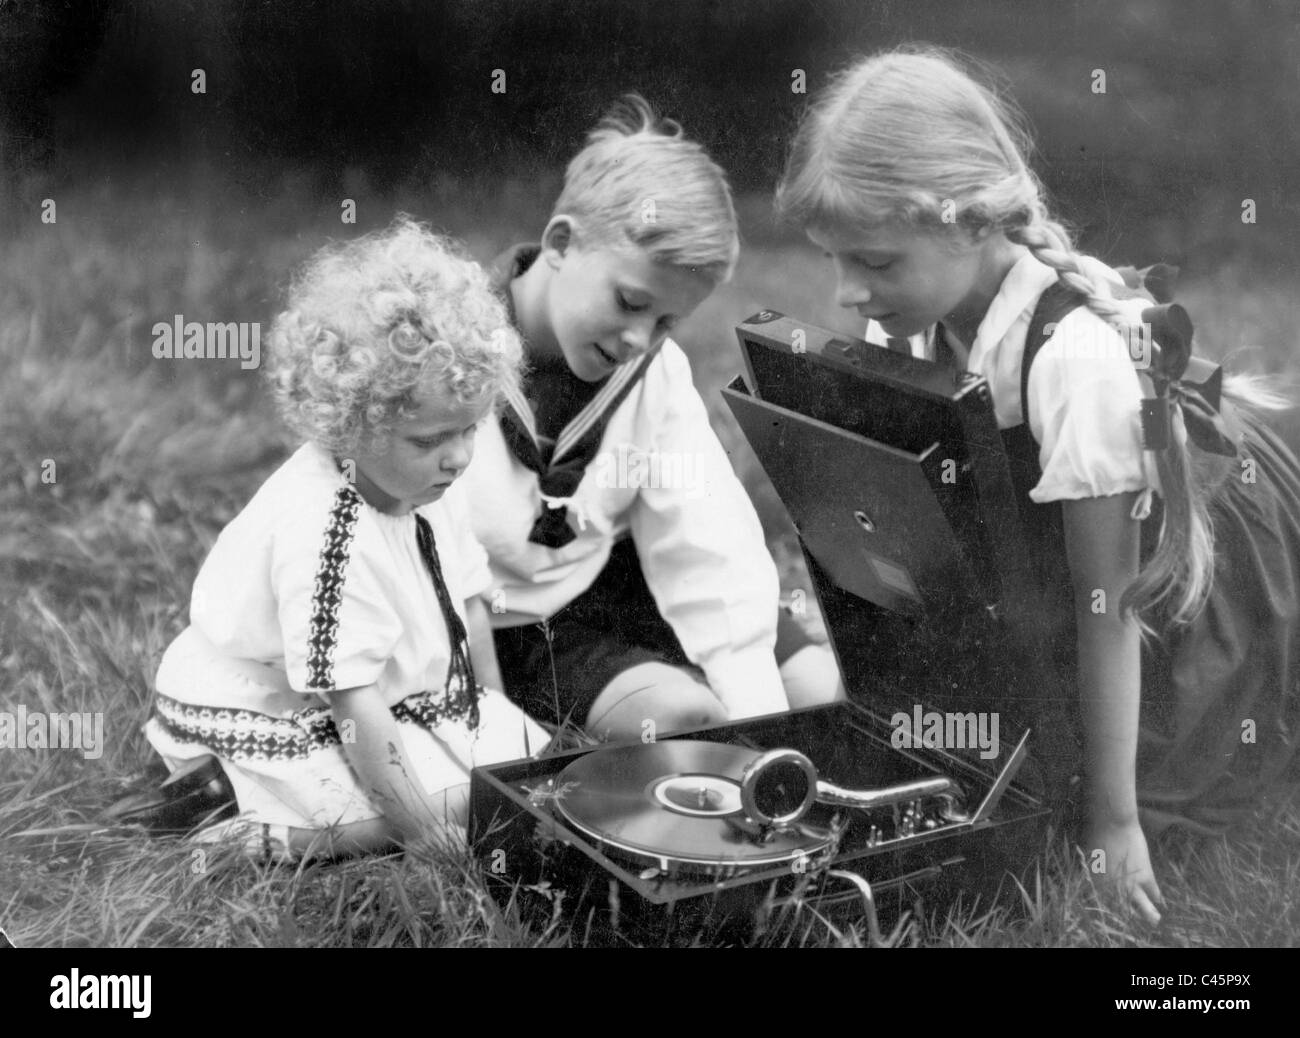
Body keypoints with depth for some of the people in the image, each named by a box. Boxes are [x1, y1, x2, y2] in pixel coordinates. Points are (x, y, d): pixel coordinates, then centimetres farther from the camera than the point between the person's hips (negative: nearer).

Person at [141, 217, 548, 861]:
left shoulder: (426, 481, -6)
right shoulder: (324, 536, -34)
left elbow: (465, 601, 9)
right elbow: (350, 698, -32)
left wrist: (496, 709, 11)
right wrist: (421, 822, -27)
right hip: (289, 723, -10)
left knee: (534, 753, 4)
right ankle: (272, 840, -11)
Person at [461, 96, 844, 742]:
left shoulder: (654, 371, -4)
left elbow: (709, 552, -7)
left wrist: (758, 714, -17)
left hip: (614, 586, 6)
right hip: (498, 625, -5)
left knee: (819, 686, -5)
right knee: (683, 713, -25)